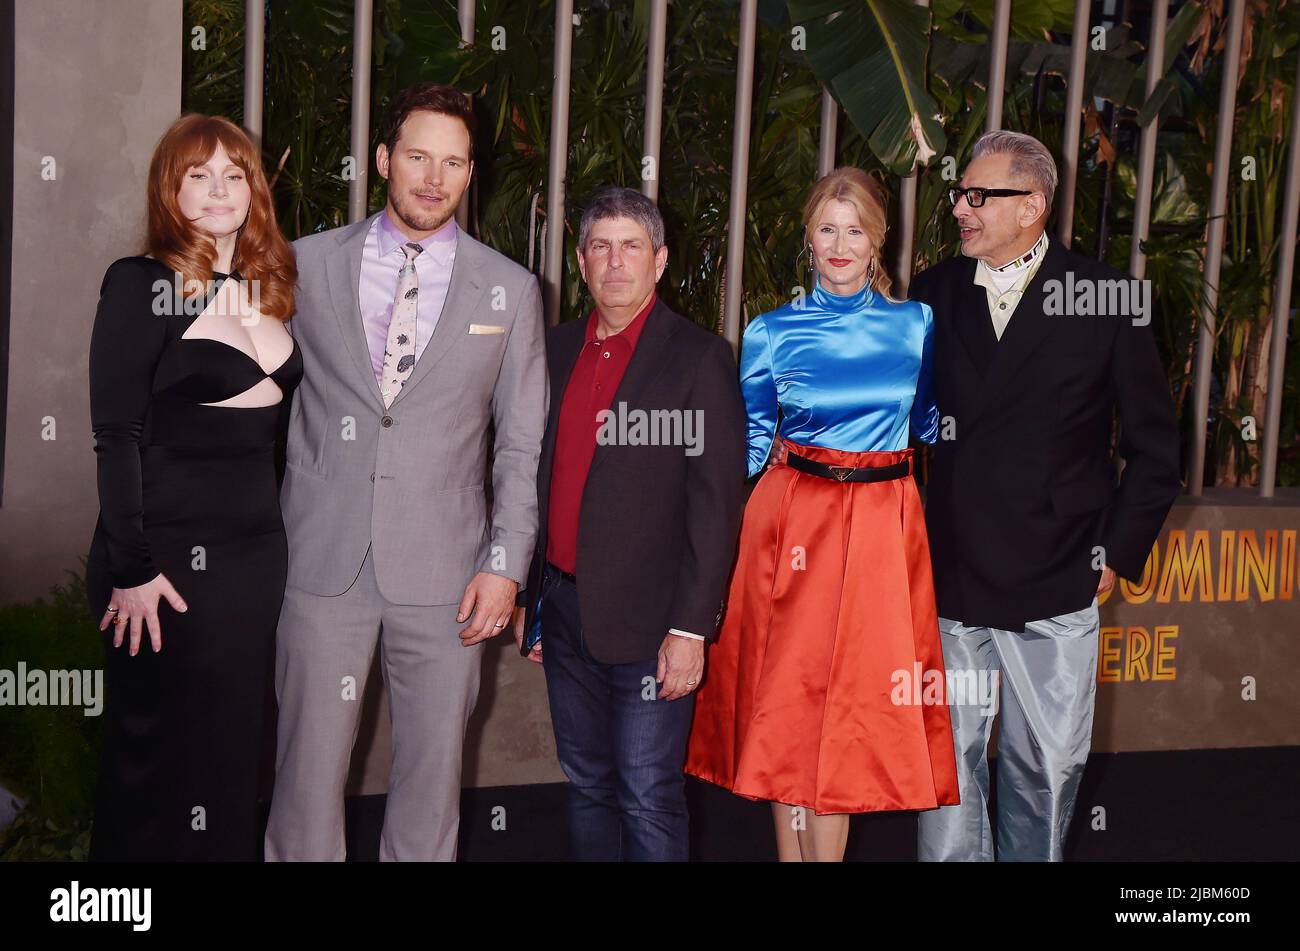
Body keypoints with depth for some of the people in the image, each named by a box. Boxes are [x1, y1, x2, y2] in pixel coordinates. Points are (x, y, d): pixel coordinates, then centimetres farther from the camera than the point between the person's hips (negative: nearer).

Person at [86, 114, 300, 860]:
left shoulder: (270, 289, 11)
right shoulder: (140, 284, -7)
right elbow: (117, 437, -12)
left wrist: (274, 535, 8)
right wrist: (131, 571, -16)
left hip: (257, 553, 6)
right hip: (168, 556, -6)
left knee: (232, 748, 14)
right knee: (154, 754, 7)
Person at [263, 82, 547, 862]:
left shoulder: (510, 290, 5)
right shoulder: (307, 264, 4)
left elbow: (523, 445, 5)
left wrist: (506, 565, -3)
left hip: (445, 571, 0)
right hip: (324, 562, 0)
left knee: (433, 766, 9)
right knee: (310, 762, 5)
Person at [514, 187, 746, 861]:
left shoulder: (699, 358, -8)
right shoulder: (557, 350, 10)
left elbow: (716, 502, -12)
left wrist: (691, 628, -16)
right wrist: (525, 593, 13)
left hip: (647, 620, -6)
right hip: (565, 607, 6)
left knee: (647, 801, -1)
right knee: (586, 787, 16)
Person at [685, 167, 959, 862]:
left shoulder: (916, 324, 4)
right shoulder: (772, 331, 1)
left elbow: (931, 425, 15)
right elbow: (746, 441, 5)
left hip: (884, 523, 1)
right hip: (793, 516, 0)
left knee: (856, 699, 2)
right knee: (789, 695, 4)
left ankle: (827, 849, 14)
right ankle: (792, 852, 18)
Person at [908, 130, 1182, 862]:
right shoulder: (934, 294, 4)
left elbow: (1155, 443, 2)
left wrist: (1121, 552, 0)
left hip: (1056, 588, -2)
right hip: (948, 582, 2)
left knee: (1047, 766, 9)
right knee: (948, 761, 7)